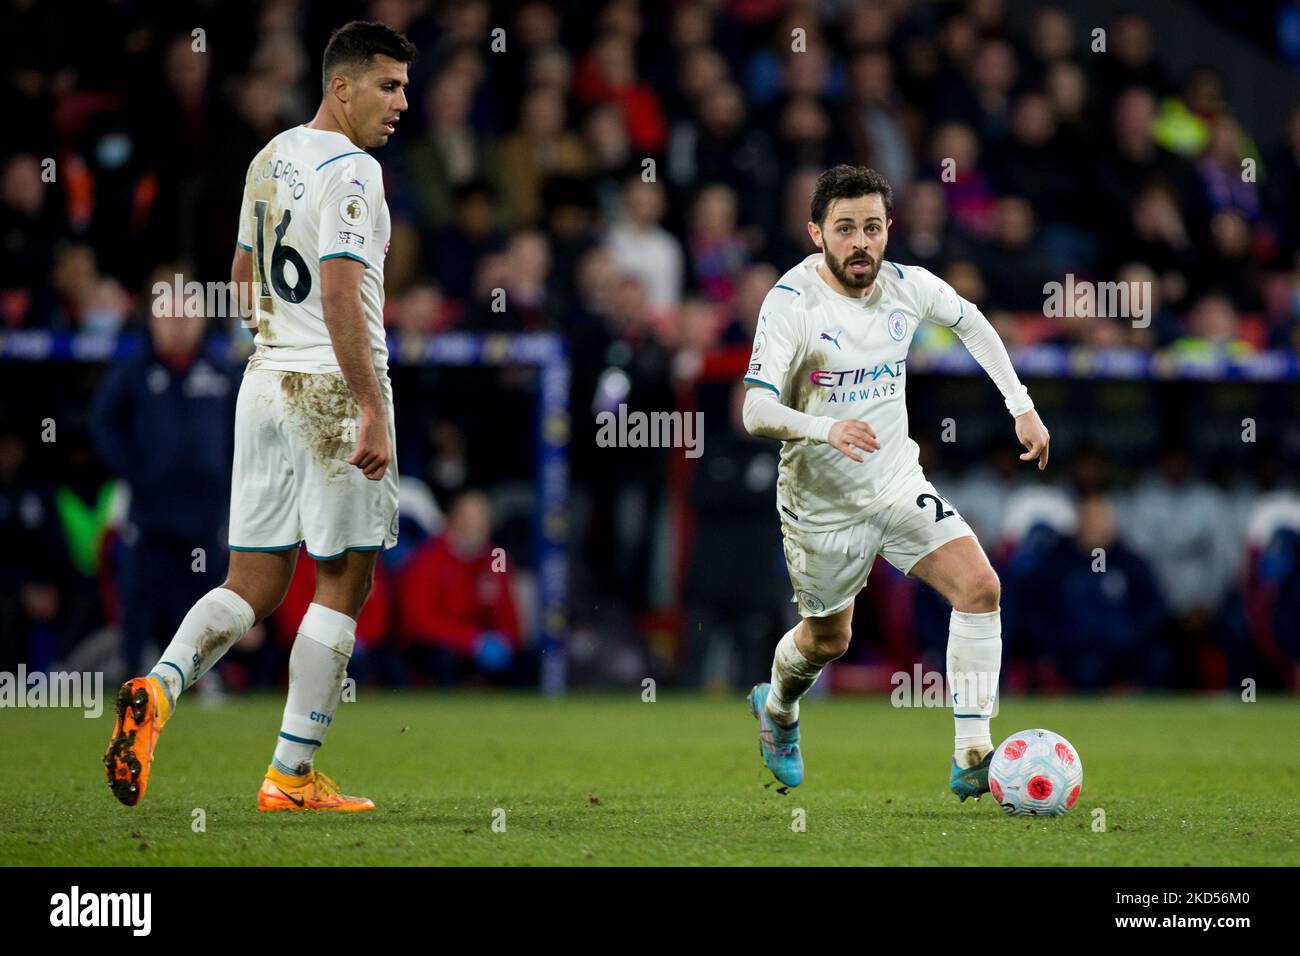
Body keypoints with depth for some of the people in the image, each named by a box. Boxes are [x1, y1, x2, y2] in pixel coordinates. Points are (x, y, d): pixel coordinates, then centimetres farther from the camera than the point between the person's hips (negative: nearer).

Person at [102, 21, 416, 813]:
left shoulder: (270, 158, 13)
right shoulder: (351, 169, -14)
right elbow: (340, 297, -22)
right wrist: (374, 412, -23)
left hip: (266, 380, 8)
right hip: (334, 390, -8)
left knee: (254, 583, 9)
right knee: (344, 584, 3)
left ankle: (160, 688, -17)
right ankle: (291, 777, 3)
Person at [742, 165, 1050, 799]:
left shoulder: (909, 287, -7)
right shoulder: (792, 301, -20)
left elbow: (971, 322, 16)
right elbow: (756, 412, -28)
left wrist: (1021, 406, 9)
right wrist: (826, 427, -46)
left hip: (898, 483, 3)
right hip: (821, 503, -3)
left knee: (979, 586, -18)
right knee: (827, 640, 14)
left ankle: (971, 759, -14)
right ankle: (777, 708, 51)